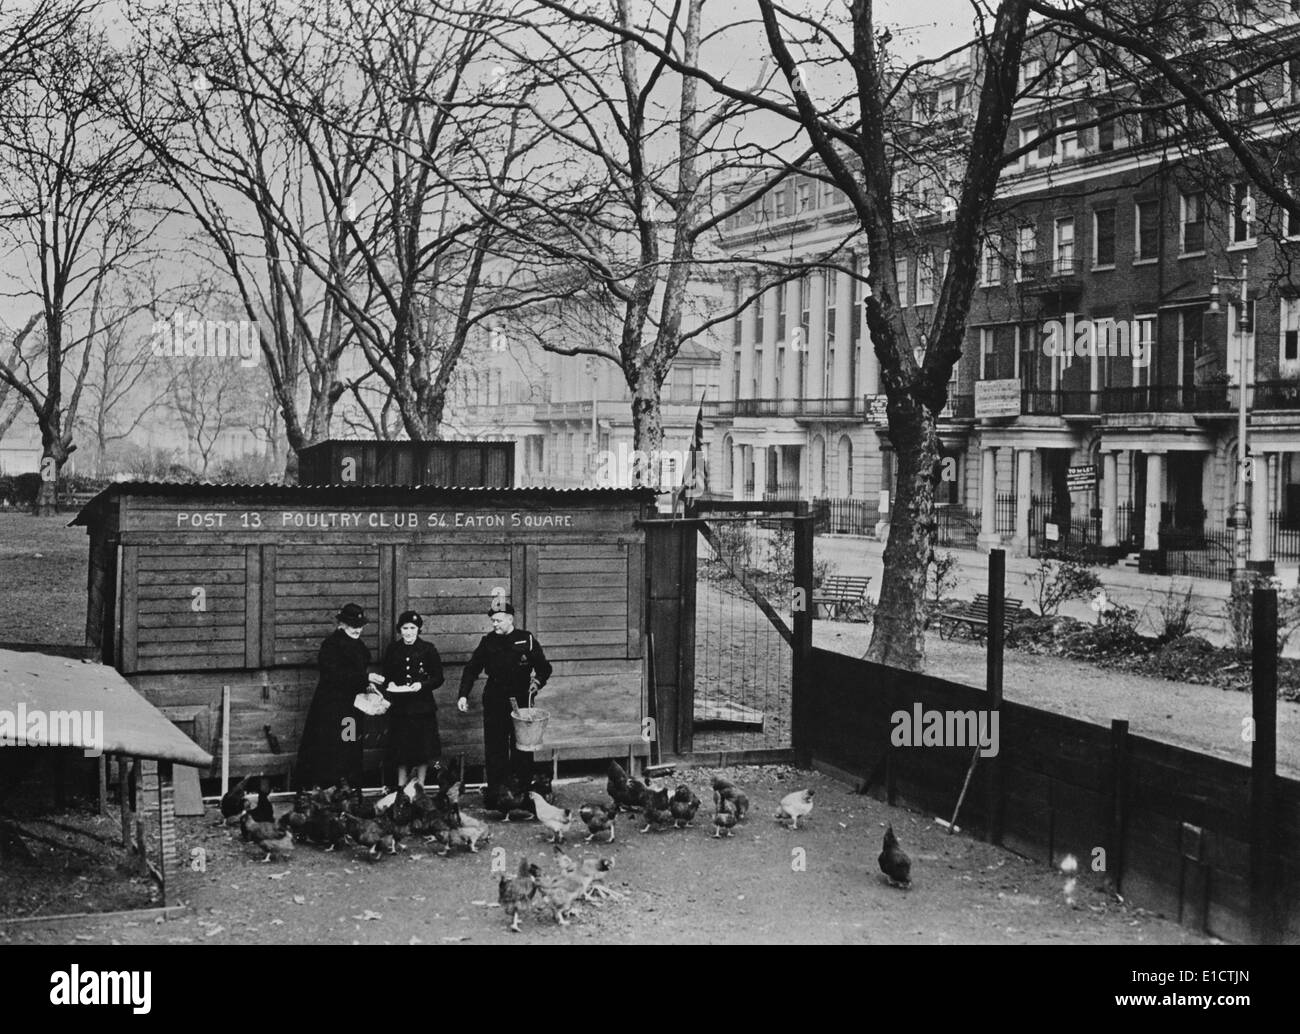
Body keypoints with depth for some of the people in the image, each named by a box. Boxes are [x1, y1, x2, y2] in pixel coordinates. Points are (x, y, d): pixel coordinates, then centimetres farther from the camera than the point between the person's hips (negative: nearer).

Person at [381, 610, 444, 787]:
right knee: (400, 749, 4)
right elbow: (386, 675, 13)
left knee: (422, 748, 2)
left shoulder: (428, 649, -3)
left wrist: (422, 684, -17)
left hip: (422, 705, -2)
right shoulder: (392, 649, 5)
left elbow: (439, 678, -2)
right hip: (399, 706, 2)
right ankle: (400, 788, 11)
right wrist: (390, 683, -7)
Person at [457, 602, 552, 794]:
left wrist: (537, 682, -10)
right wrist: (463, 695, -2)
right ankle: (494, 791, 7)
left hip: (521, 699, -1)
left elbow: (544, 667, 7)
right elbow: (472, 669, 7)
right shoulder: (488, 642, 5)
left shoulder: (527, 639, 0)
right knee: (494, 746, 1)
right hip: (494, 701, 1)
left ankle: (523, 791, 10)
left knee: (522, 746, 3)